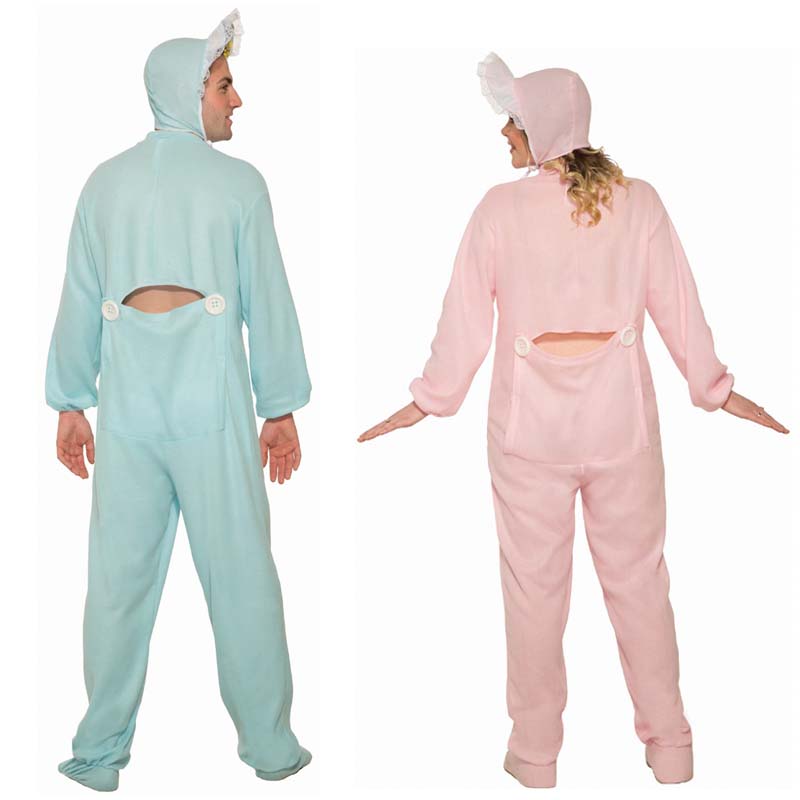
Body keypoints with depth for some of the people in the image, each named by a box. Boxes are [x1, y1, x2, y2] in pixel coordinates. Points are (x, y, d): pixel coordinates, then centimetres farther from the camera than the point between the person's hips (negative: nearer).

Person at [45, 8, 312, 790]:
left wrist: (71, 403, 15)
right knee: (240, 575, 5)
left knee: (118, 577, 9)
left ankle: (101, 751, 19)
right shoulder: (238, 182, 0)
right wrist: (282, 409, 5)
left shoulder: (106, 180, 10)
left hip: (127, 401, 3)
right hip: (211, 400, -3)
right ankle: (269, 745, 16)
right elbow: (268, 302, -1)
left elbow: (79, 301, 9)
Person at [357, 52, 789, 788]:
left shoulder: (501, 208, -6)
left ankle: (536, 753, 22)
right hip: (622, 420, 2)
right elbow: (677, 305, 2)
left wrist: (429, 400, 8)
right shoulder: (638, 201, -1)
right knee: (637, 578, 13)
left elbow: (466, 317, -3)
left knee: (535, 585, 10)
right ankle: (669, 746, 25)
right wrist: (717, 390, 13)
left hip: (529, 423, -1)